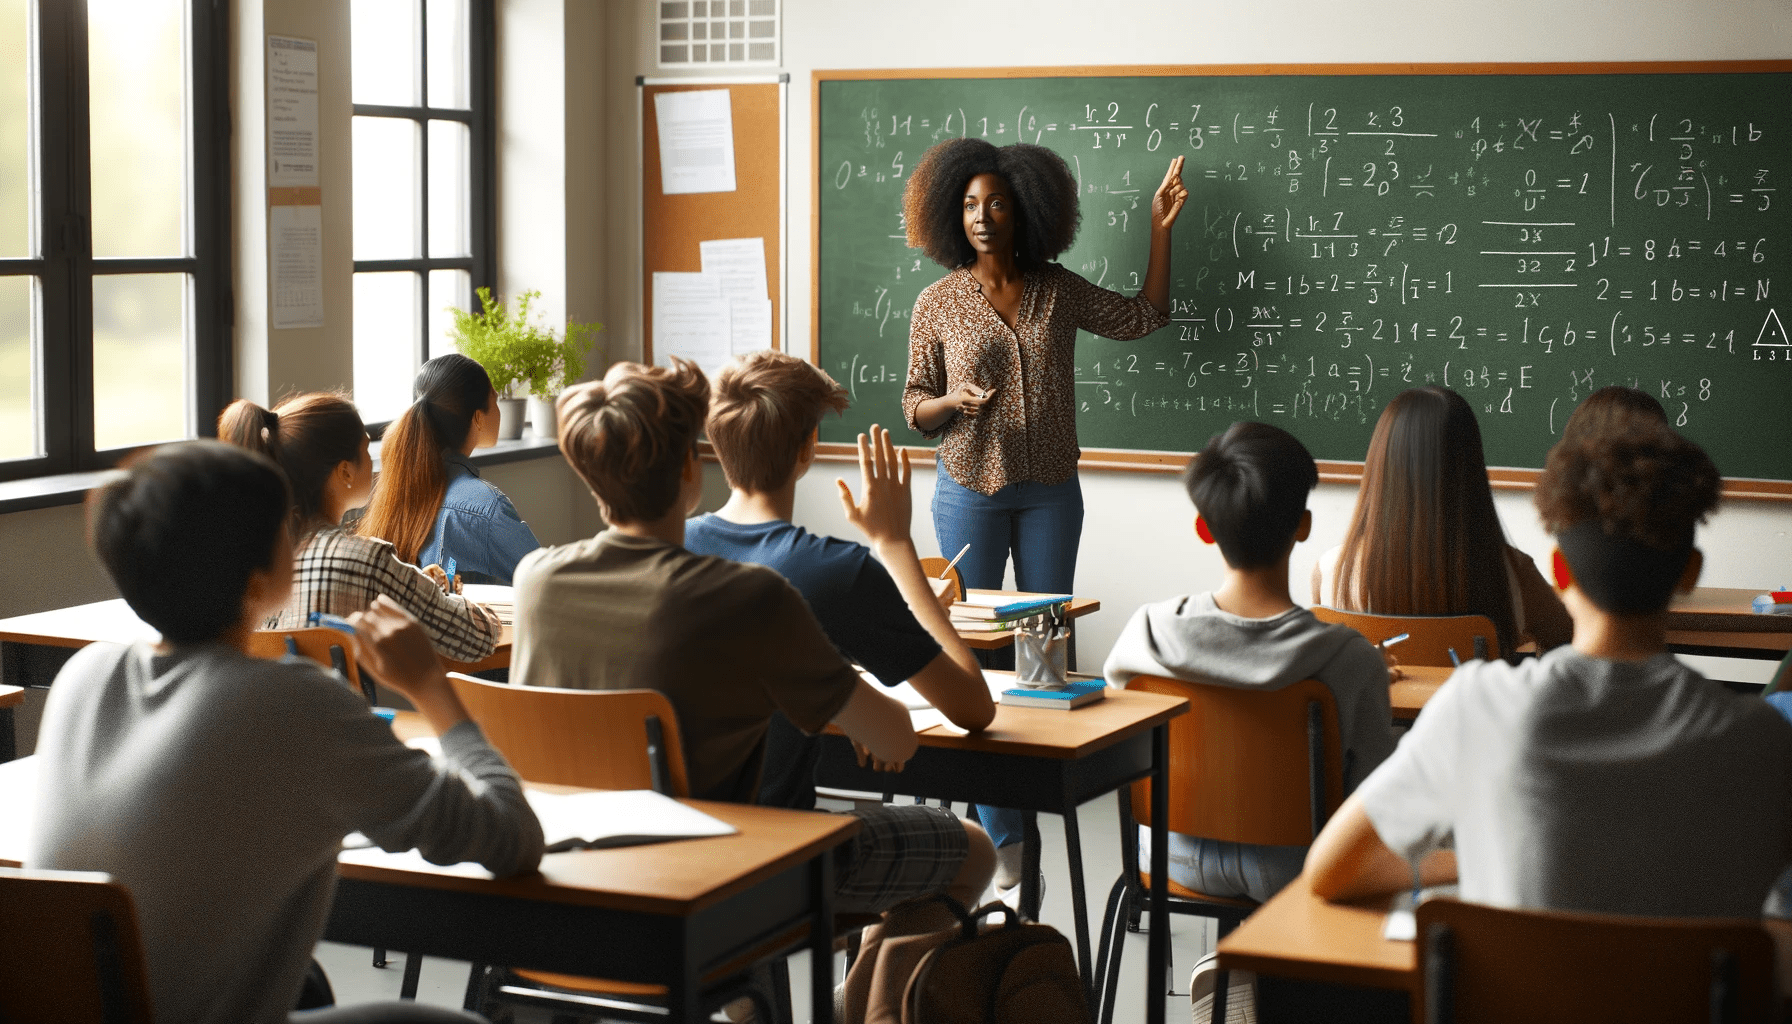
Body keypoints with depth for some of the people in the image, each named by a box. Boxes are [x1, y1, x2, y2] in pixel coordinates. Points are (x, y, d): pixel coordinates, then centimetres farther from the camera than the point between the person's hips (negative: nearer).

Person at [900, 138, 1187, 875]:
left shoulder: (1058, 290, 4)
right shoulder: (938, 303, -2)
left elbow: (1143, 317, 11)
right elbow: (914, 405, 3)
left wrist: (1160, 227, 5)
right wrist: (954, 402, -18)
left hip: (1050, 492, 2)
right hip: (970, 490, -2)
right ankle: (997, 829, 3)